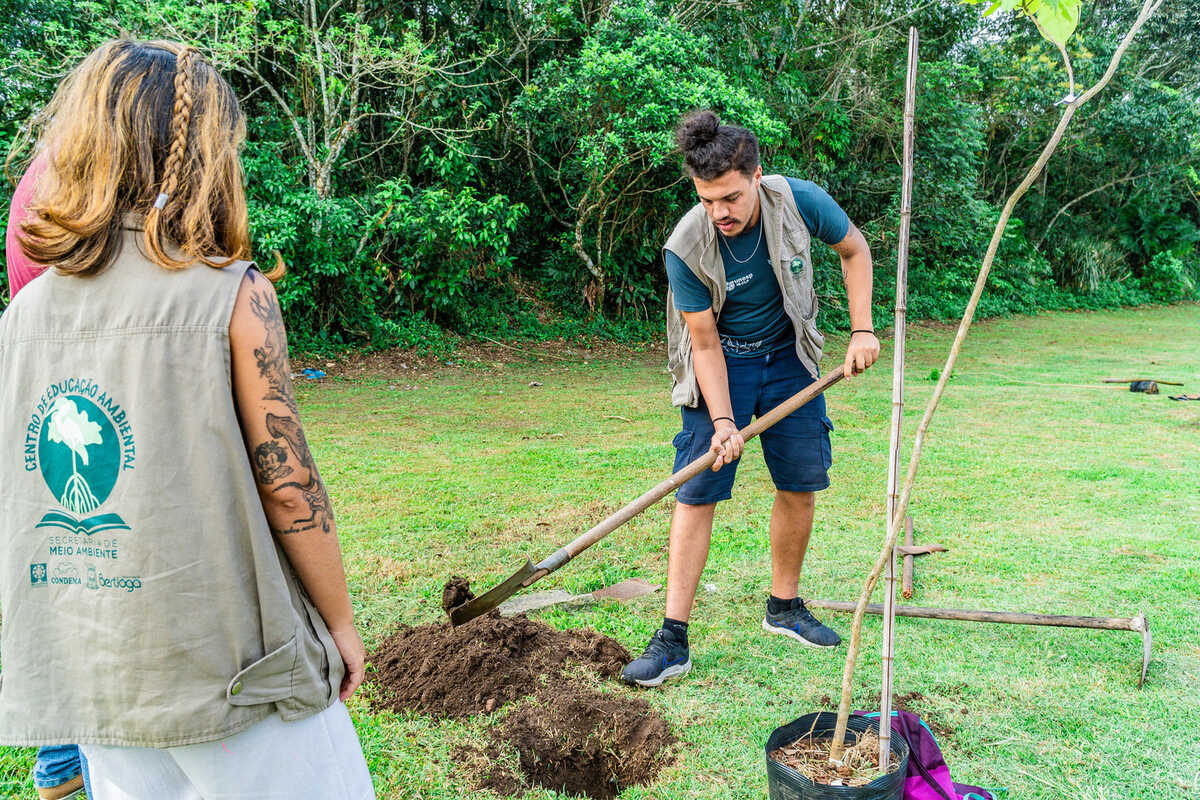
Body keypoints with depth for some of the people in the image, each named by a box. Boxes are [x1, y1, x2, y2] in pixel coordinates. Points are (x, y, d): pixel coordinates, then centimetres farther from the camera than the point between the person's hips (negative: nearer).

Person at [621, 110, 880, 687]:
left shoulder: (801, 203, -20)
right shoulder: (685, 249, -26)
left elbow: (854, 250, 0)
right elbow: (705, 343, -18)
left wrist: (862, 330, -7)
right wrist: (722, 421, -25)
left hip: (788, 356, 3)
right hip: (721, 363, -3)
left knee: (800, 485, 5)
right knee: (697, 493, -9)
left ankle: (784, 607, 26)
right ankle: (672, 640, -4)